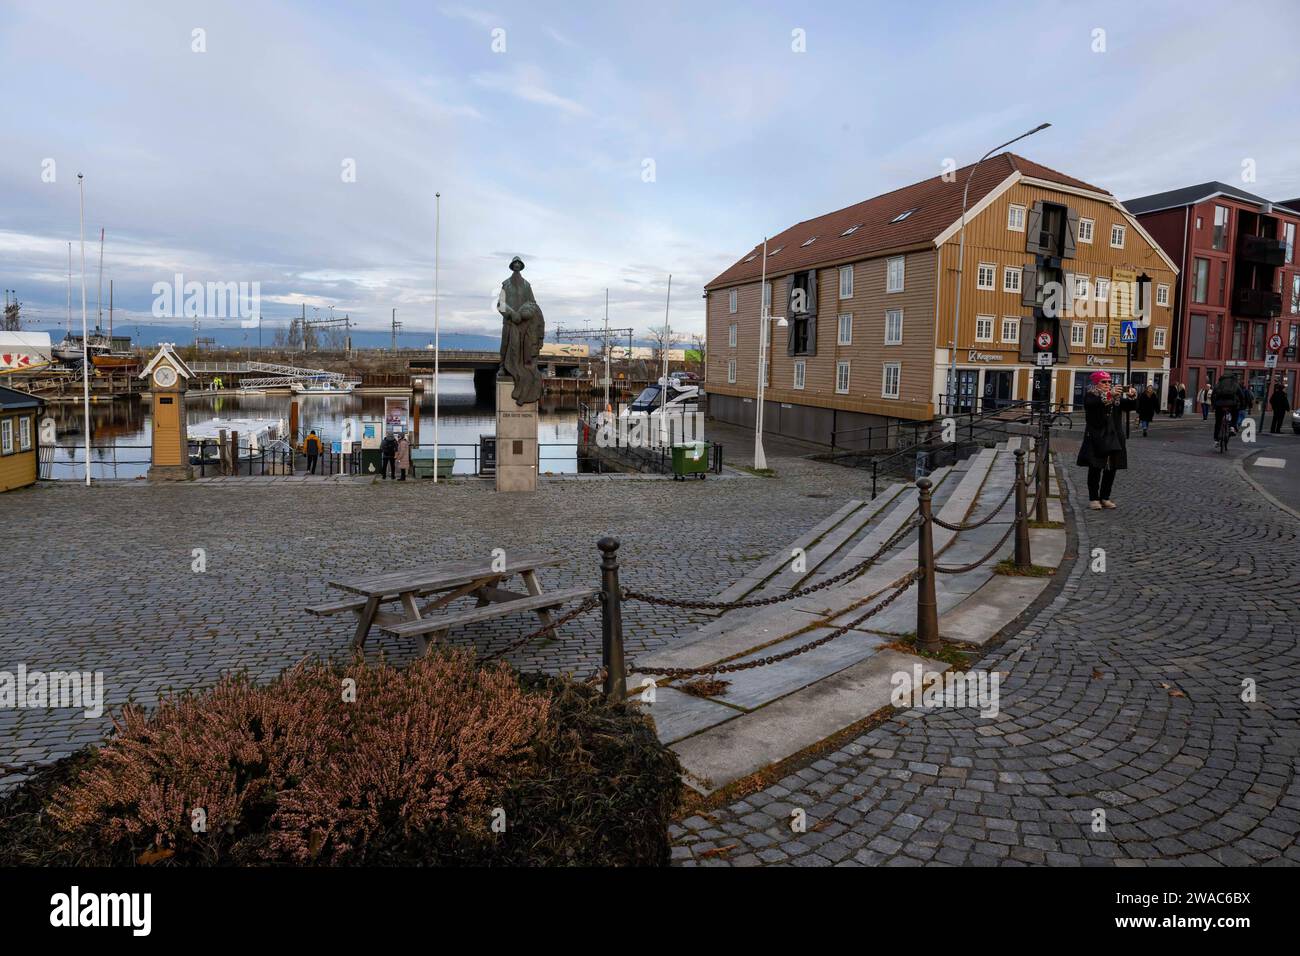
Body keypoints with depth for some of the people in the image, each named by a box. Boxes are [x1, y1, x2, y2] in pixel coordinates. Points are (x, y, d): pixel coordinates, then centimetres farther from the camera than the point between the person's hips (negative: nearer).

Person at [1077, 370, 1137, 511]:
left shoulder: (1117, 397, 13)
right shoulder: (1090, 395, -3)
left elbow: (1129, 407, 2)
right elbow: (1092, 403, -25)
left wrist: (1132, 397, -19)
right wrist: (1109, 395, -38)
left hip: (1114, 438, 5)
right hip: (1097, 438, -5)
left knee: (1112, 468, 7)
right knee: (1095, 468, -2)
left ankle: (1105, 498, 17)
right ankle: (1093, 498, 5)